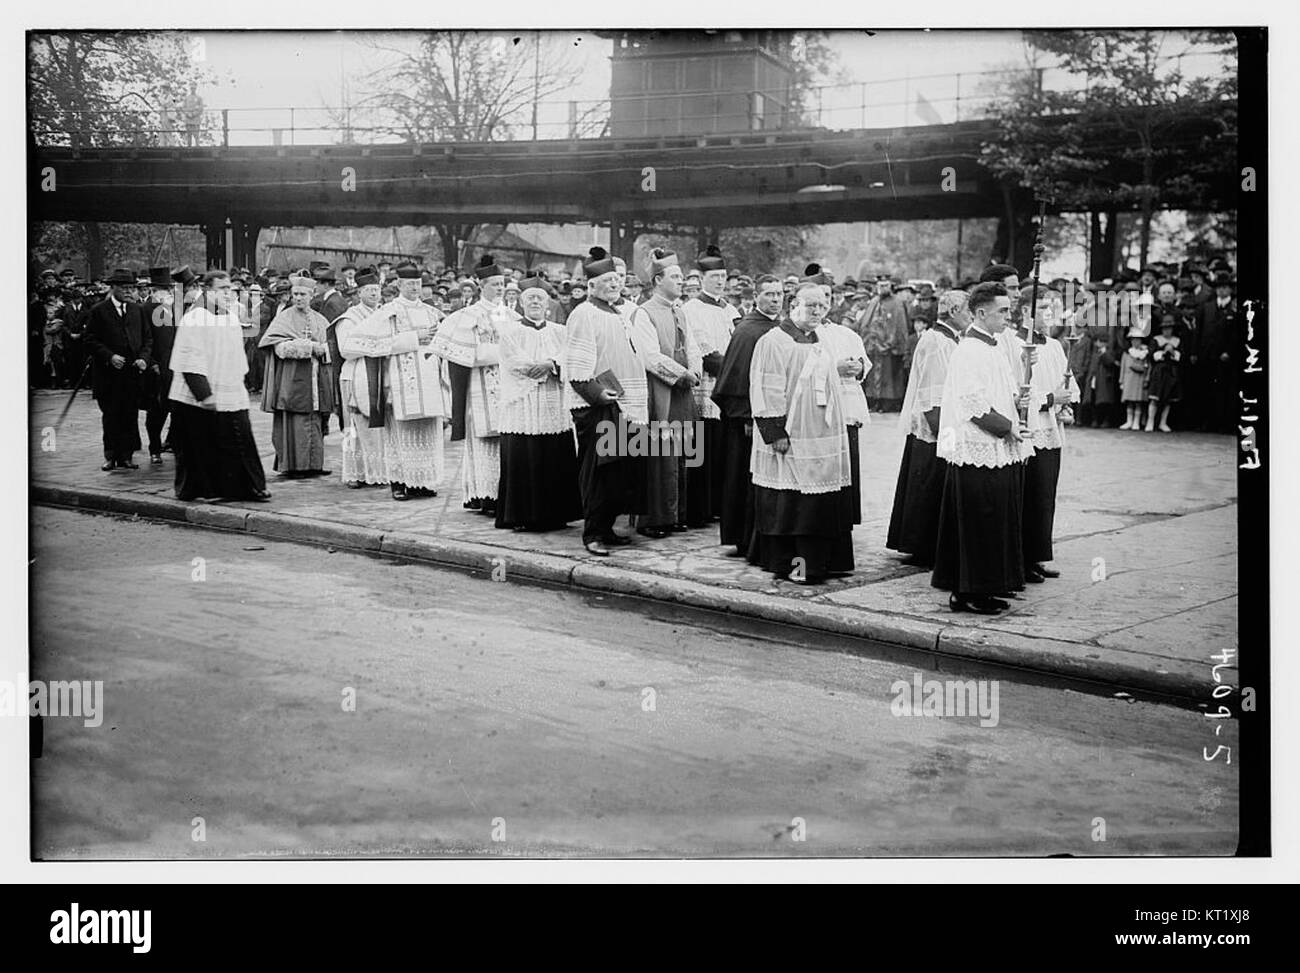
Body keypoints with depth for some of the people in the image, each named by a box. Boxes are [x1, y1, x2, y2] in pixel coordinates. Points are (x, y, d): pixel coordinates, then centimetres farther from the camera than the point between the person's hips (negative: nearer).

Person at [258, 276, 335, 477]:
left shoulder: (320, 321, 17)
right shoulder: (285, 318, 2)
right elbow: (278, 345, -10)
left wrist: (322, 349, -8)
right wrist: (309, 347, -15)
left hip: (316, 379, 5)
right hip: (293, 377, -5)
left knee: (315, 422, 2)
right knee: (295, 422, -9)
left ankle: (313, 464, 6)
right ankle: (293, 465, -6)